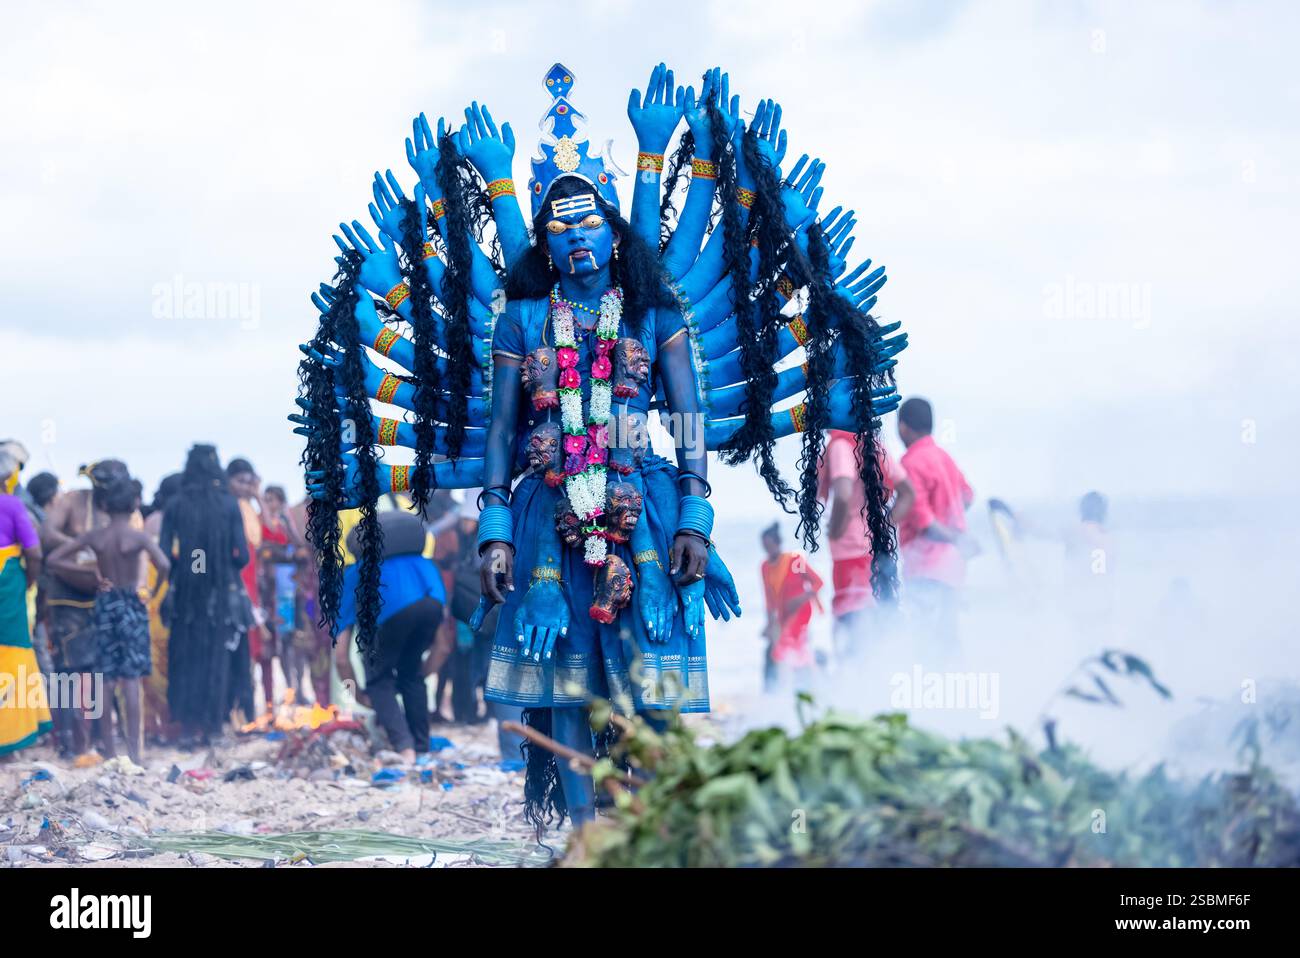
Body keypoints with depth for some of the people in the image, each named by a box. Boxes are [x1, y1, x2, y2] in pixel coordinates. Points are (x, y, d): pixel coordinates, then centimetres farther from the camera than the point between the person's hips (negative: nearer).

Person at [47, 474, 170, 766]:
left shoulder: (94, 537, -2)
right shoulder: (138, 536, -10)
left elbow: (54, 559, -2)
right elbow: (164, 564, -24)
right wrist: (154, 591, -8)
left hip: (105, 604, 3)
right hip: (132, 605, -3)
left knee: (107, 679, 8)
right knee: (132, 679, -1)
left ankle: (109, 749, 11)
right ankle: (134, 750, -3)